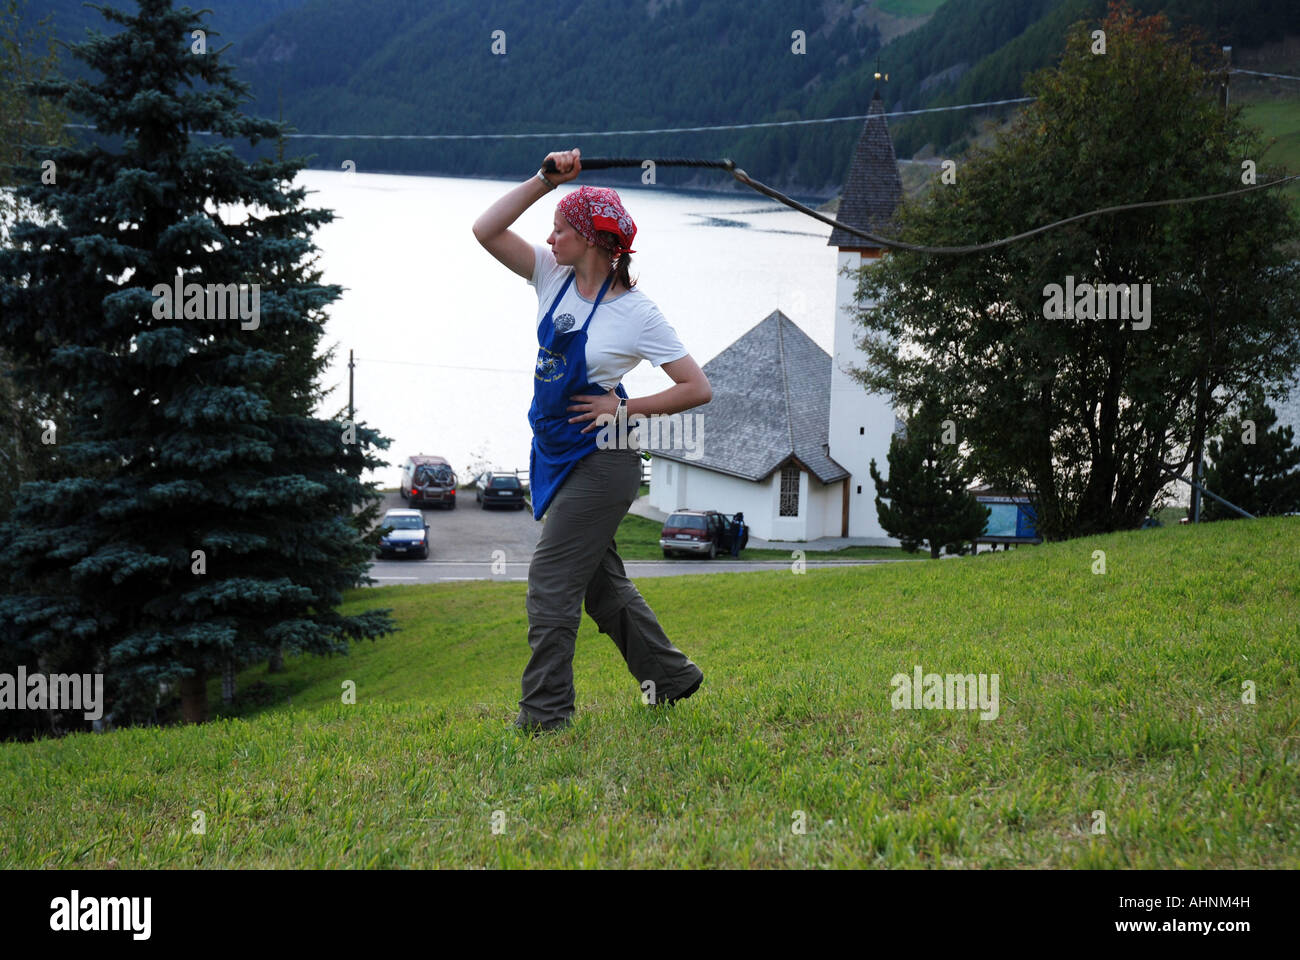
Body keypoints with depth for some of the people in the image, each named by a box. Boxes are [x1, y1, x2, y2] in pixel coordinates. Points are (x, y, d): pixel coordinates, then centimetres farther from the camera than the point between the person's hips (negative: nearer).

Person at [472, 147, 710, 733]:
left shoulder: (636, 313, -15)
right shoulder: (555, 278, 1)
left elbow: (699, 389, -13)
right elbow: (486, 230, -4)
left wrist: (623, 408, -16)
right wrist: (545, 179, -10)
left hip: (601, 460, -8)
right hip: (556, 455, 8)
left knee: (551, 579, -9)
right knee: (599, 581, 18)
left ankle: (544, 709, -2)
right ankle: (671, 676, 33)